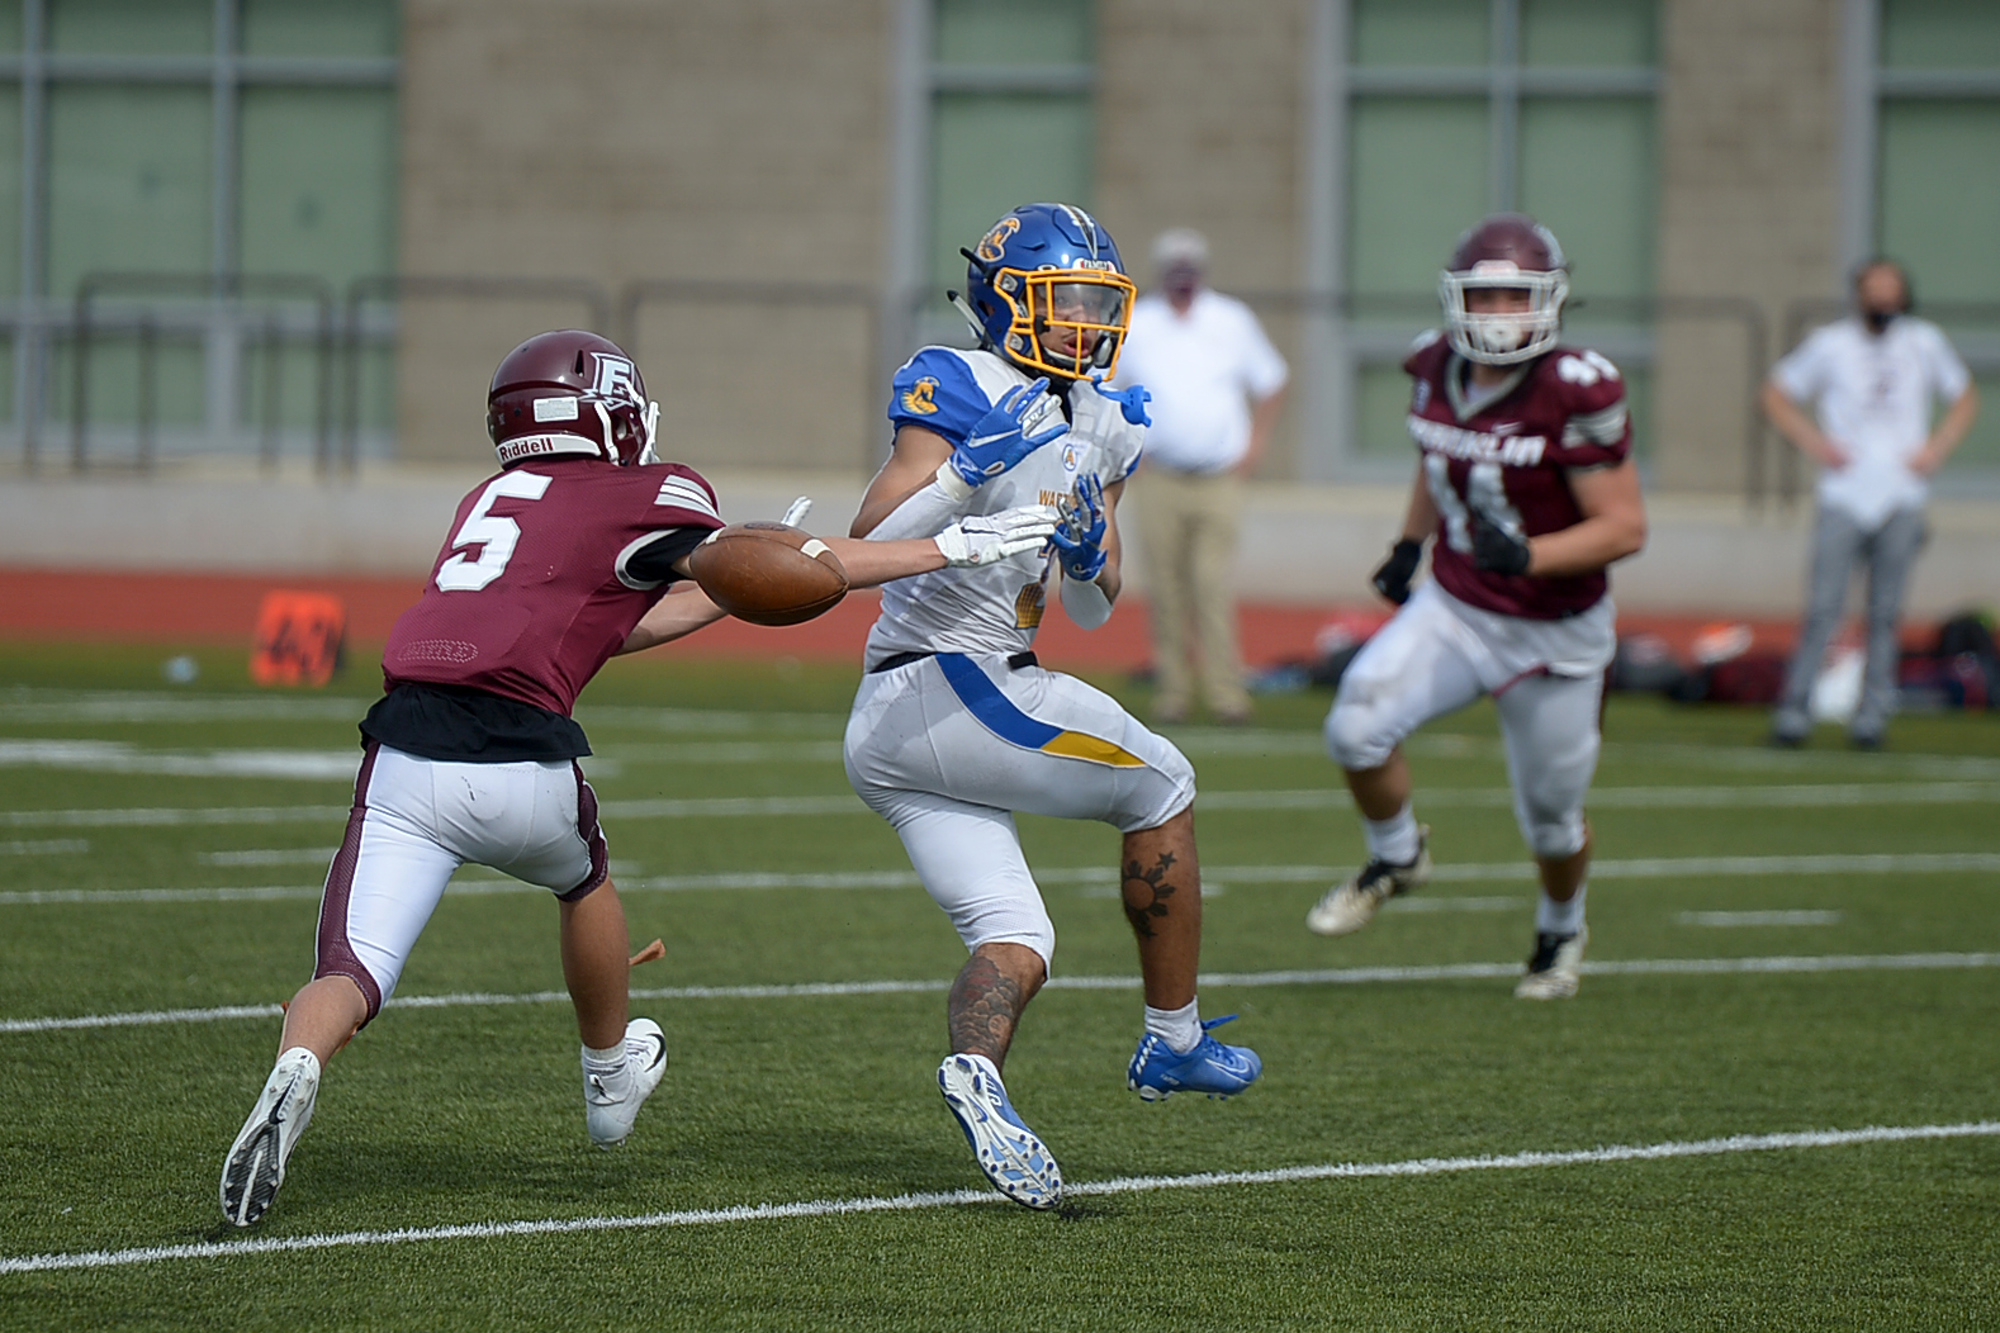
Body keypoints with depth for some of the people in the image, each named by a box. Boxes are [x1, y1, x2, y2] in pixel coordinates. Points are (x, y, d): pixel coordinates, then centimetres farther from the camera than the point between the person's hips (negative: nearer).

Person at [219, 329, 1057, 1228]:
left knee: (352, 977, -2)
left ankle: (295, 1074, -34)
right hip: (520, 772, -3)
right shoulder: (637, 498, 8)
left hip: (405, 757, 3)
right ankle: (609, 1079, 51)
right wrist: (953, 548, 11)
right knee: (582, 881, 31)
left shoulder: (491, 499, 26)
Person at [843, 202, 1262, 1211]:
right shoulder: (960, 392, -10)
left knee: (1011, 942, -2)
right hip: (948, 687, -8)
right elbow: (868, 548, -18)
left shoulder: (1101, 426, 14)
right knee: (1160, 787, 5)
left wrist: (1089, 560, -4)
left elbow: (1091, 611, 18)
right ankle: (1173, 1042, 11)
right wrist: (970, 473, -29)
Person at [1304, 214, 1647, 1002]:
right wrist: (1411, 543, 8)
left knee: (1551, 817, 10)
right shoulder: (1438, 373, -5)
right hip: (1454, 608, 4)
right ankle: (1396, 857, 11)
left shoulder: (1575, 395, -23)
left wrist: (1528, 556, -34)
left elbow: (1624, 527, -21)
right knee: (1358, 725, -19)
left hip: (1553, 634, -4)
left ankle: (1561, 931, 43)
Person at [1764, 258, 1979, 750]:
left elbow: (1965, 398, 23)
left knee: (1885, 613, -1)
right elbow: (1776, 393, 13)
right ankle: (1794, 709, -5)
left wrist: (1937, 448, 7)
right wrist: (1813, 441, 0)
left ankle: (1873, 711, 6)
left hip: (1900, 499, 2)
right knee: (1823, 608, -10)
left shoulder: (1924, 344, 10)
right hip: (1842, 497, -2)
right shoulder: (1831, 344, 5)